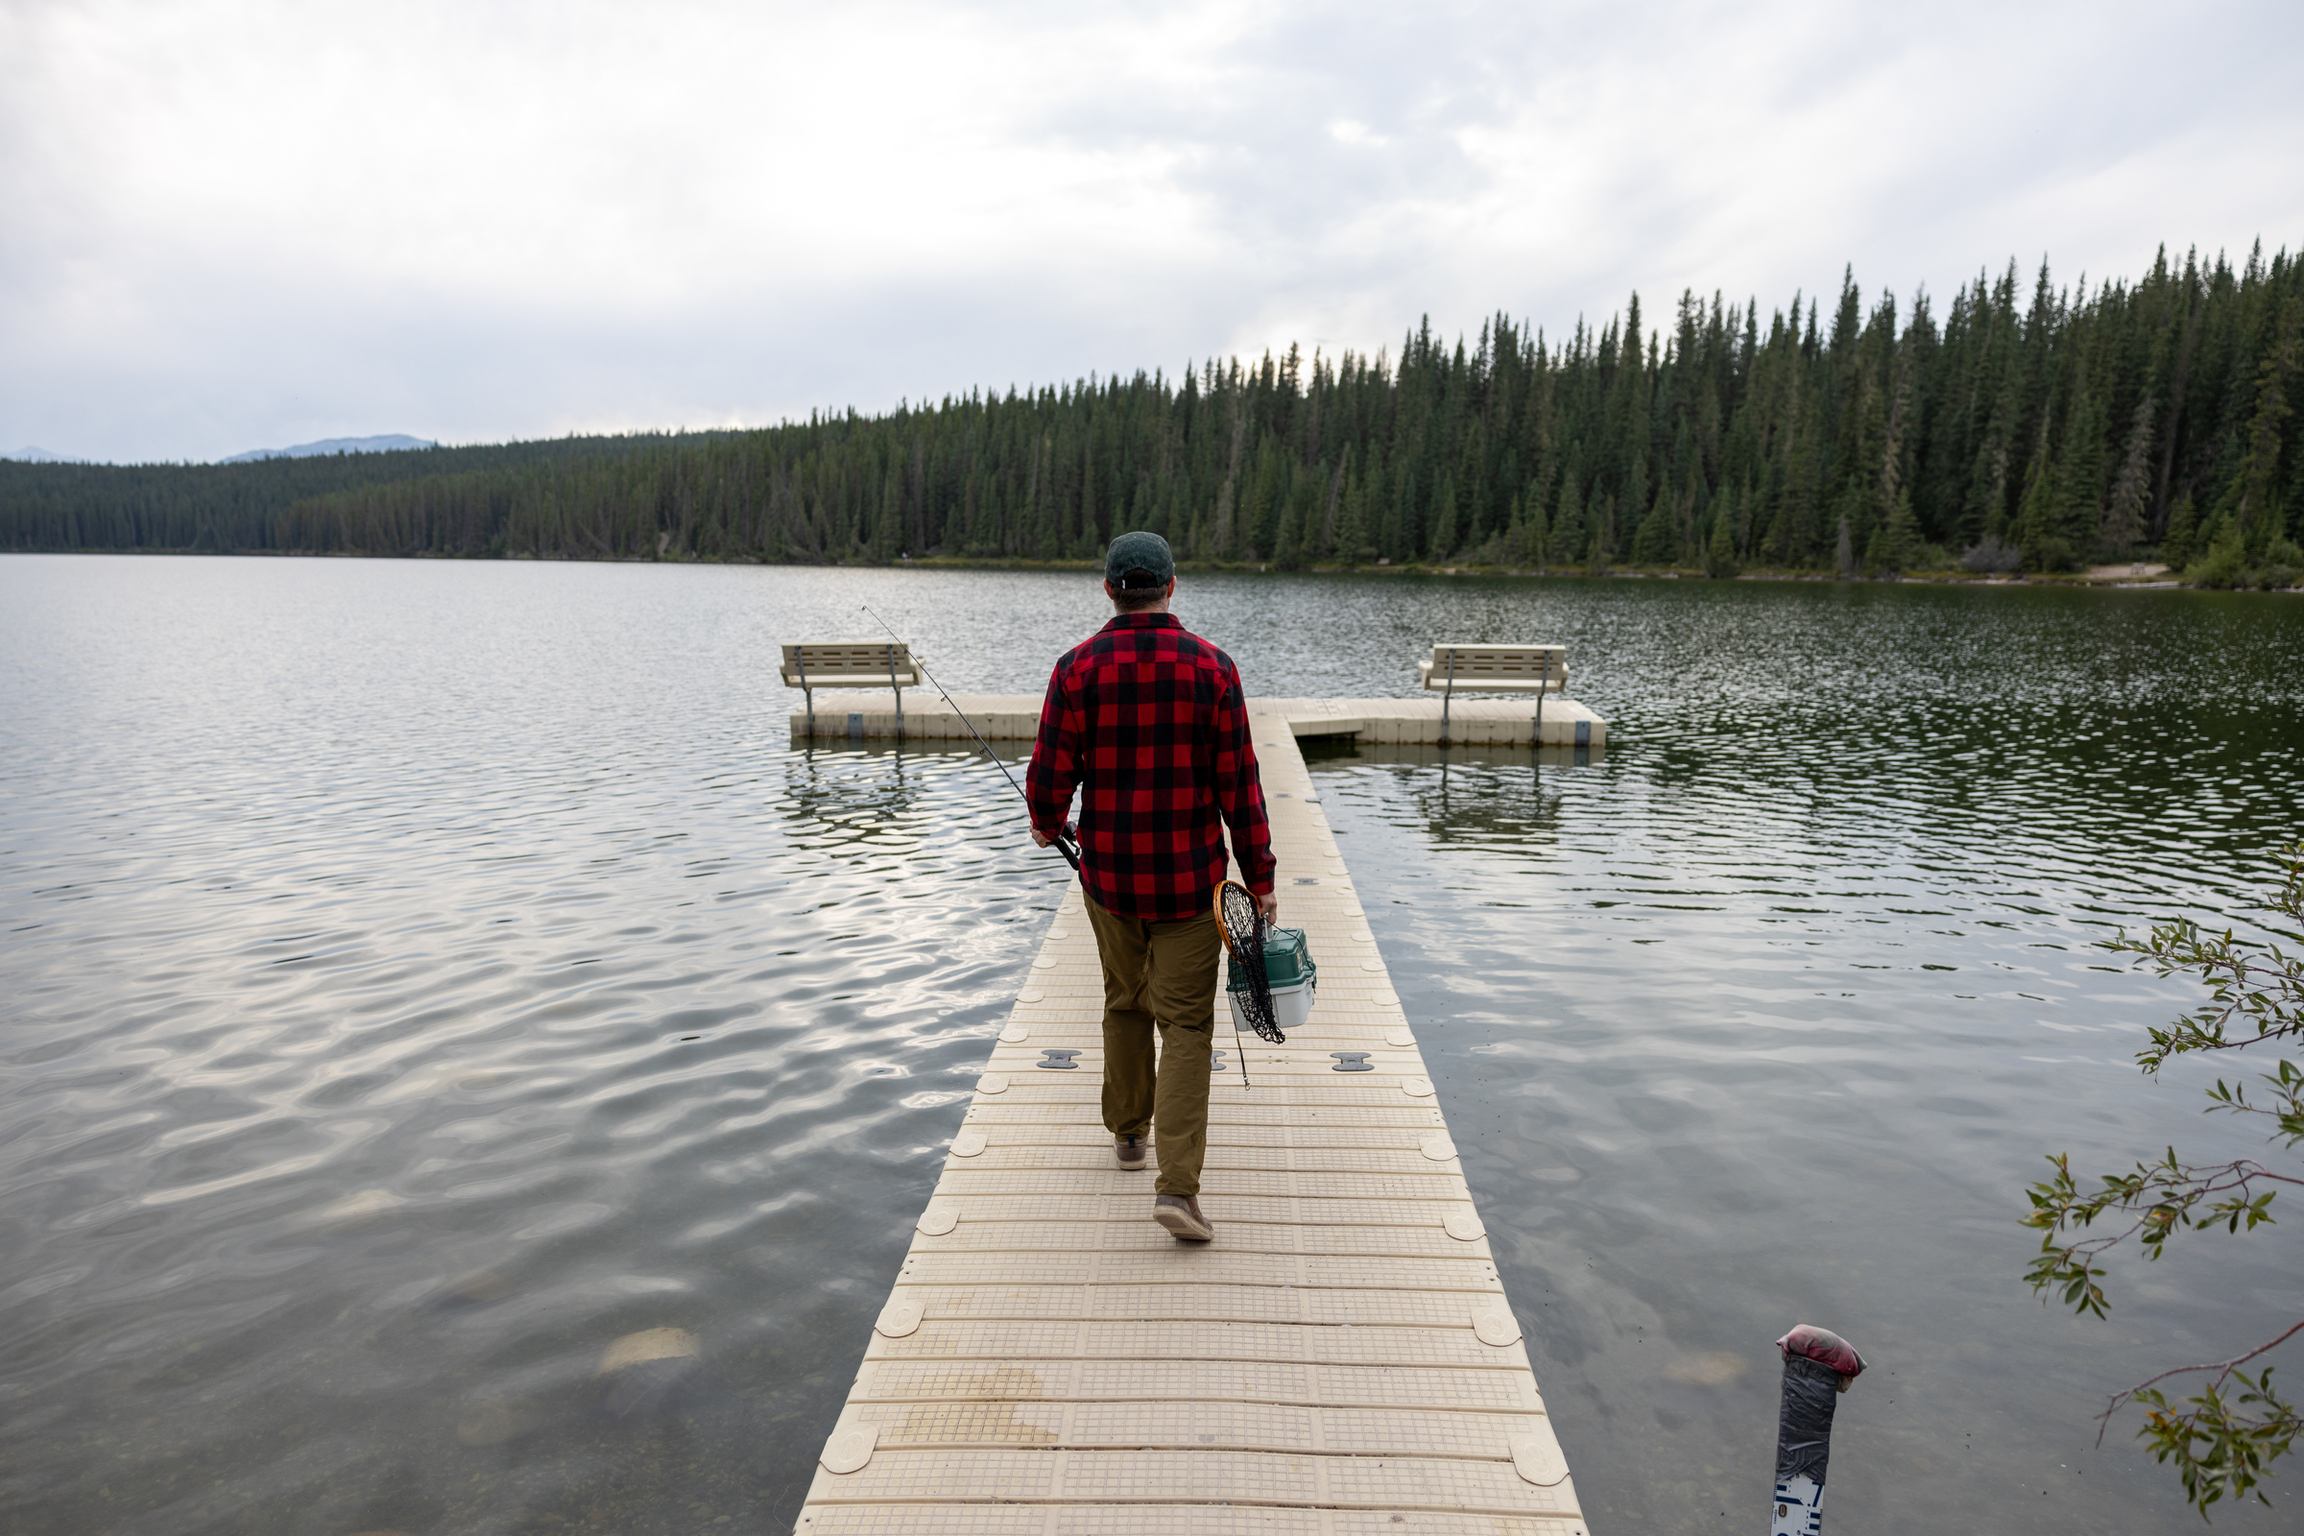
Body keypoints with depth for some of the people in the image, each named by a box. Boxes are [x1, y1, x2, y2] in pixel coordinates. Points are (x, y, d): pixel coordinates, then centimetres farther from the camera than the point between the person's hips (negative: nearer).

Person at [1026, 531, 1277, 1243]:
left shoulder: (1077, 667, -6)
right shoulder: (1211, 667, -8)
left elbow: (1050, 775, -6)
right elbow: (1238, 784, -8)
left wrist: (1046, 824, 17)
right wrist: (1260, 878, -1)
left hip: (1108, 873, 2)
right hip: (1190, 878, -1)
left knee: (1125, 1002, 22)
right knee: (1186, 1024, 3)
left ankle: (1127, 1131, 39)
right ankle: (1177, 1185, -4)